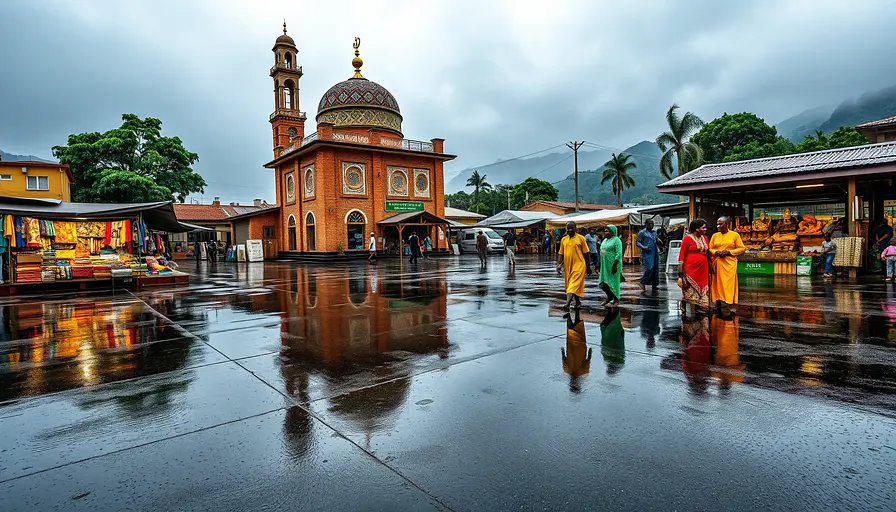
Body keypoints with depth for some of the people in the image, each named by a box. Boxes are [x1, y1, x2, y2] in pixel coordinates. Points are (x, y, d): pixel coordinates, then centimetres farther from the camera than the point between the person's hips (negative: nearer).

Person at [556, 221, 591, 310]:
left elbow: (585, 253, 1)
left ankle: (567, 303, -24)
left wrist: (588, 267, 3)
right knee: (569, 285, 13)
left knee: (574, 285, -13)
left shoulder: (580, 238, -3)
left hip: (579, 265, -5)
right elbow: (561, 253, 10)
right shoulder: (563, 239, 8)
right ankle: (578, 302, 29)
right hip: (567, 266, 5)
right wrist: (559, 264, -4)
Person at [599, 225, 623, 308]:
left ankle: (616, 300, 13)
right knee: (604, 283, 10)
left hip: (612, 265, -8)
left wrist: (615, 265, -23)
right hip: (605, 265, 8)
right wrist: (600, 265, 17)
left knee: (613, 282, 0)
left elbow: (619, 254, -17)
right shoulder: (605, 240, 14)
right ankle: (609, 297, 29)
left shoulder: (616, 240, -10)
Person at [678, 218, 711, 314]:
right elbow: (681, 255, -8)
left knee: (701, 290, 7)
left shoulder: (705, 238, 13)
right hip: (691, 269, -6)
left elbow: (708, 253, 19)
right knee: (689, 291, -3)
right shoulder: (688, 238, -6)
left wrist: (710, 268, 12)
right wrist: (680, 272, -13)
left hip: (703, 269, 6)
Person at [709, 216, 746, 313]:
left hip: (729, 264, -3)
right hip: (717, 264, 4)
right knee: (717, 284, 5)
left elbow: (742, 248, 0)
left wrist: (729, 252, -12)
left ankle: (732, 307, -5)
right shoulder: (715, 235, 11)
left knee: (729, 284, -7)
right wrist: (716, 252, -9)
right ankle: (718, 305, 13)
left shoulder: (735, 235, 2)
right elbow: (710, 249, 11)